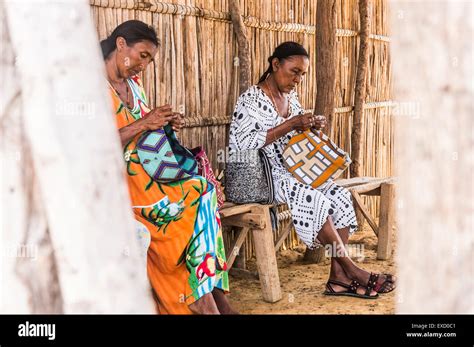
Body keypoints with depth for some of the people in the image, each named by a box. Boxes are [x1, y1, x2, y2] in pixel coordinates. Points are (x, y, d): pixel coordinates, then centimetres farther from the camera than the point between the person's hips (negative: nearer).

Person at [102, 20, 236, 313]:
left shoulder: (134, 84, 16)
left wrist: (165, 125, 2)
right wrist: (143, 124, -21)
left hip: (146, 174, 7)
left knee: (204, 193, -18)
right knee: (198, 198, -22)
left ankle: (211, 298, -19)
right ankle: (210, 302, -15)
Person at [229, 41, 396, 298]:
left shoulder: (290, 98, 14)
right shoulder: (251, 99, -10)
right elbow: (245, 144, -22)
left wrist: (312, 127, -1)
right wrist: (289, 125, -22)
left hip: (292, 169, 8)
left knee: (340, 195, -13)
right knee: (312, 198, -30)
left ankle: (338, 276, -17)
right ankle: (352, 269, -19)